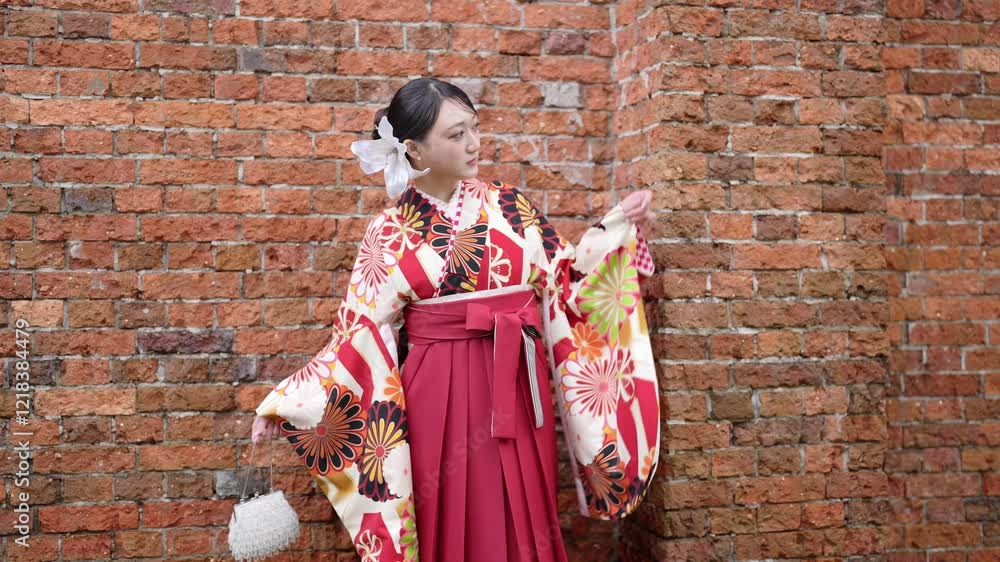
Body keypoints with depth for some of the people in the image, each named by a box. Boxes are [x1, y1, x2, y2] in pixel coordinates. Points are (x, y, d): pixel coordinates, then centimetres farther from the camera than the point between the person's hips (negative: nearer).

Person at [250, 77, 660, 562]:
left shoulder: (509, 205, 4)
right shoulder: (390, 233, -3)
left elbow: (563, 279, 8)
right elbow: (359, 335, -3)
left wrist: (614, 227, 2)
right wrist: (286, 403, -8)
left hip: (517, 390, 2)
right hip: (441, 395, -2)